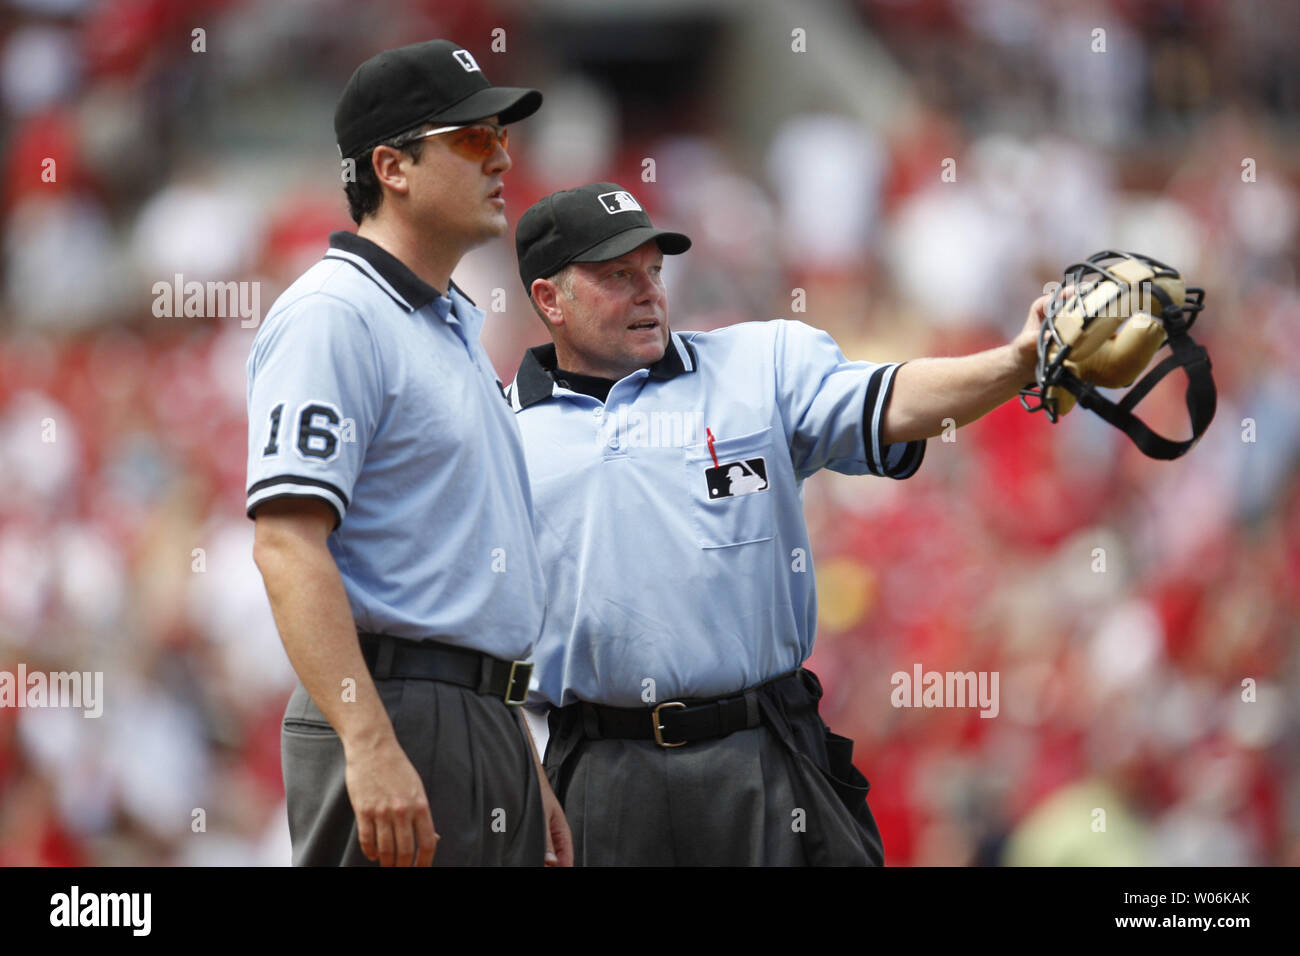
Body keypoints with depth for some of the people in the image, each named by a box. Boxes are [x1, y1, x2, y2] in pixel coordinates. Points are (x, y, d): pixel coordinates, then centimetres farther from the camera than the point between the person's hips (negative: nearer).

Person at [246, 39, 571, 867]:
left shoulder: (456, 326, 21)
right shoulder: (333, 318, -9)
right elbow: (288, 544, -20)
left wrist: (528, 775, 21)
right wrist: (371, 750, -28)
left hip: (488, 735, 10)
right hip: (392, 722, -9)